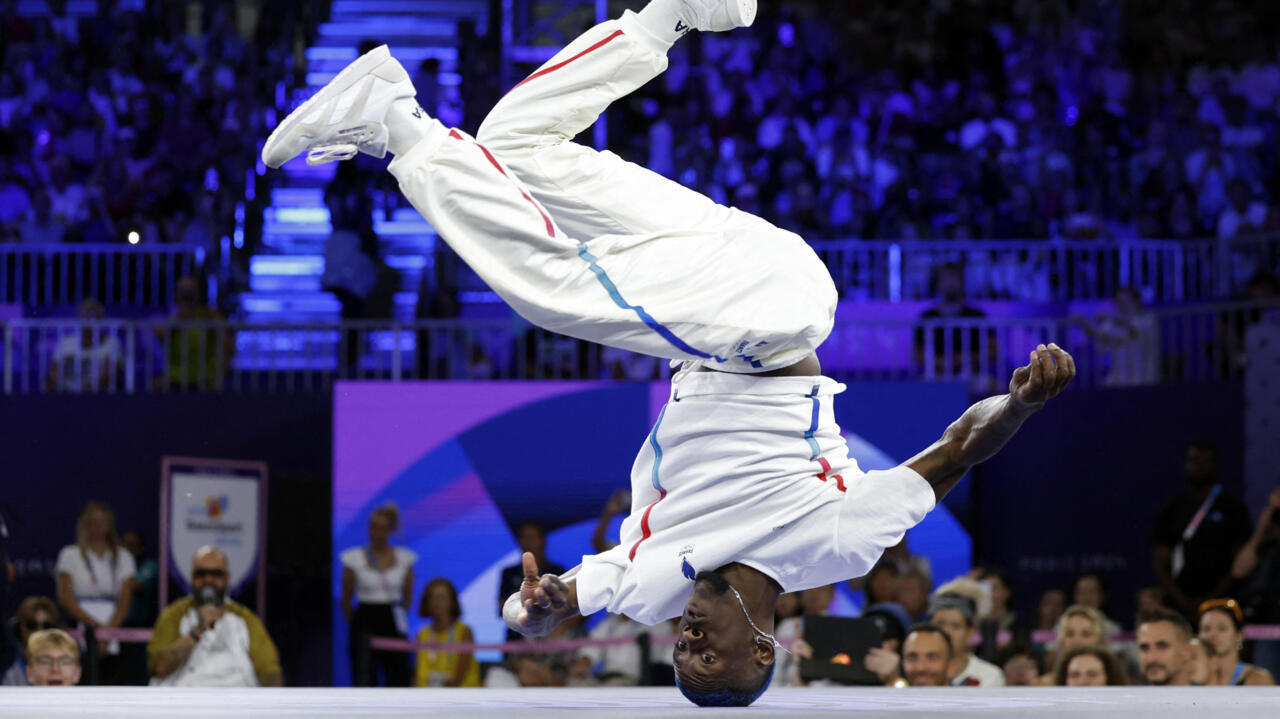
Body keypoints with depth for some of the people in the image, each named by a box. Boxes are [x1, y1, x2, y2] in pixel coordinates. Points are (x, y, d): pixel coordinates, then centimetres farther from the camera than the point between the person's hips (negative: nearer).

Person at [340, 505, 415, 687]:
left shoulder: (404, 558, 3)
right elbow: (346, 601, 5)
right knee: (365, 681, -4)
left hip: (394, 626, 2)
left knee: (397, 679, 2)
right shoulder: (354, 558, -3)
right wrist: (358, 626, 9)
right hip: (365, 624, -2)